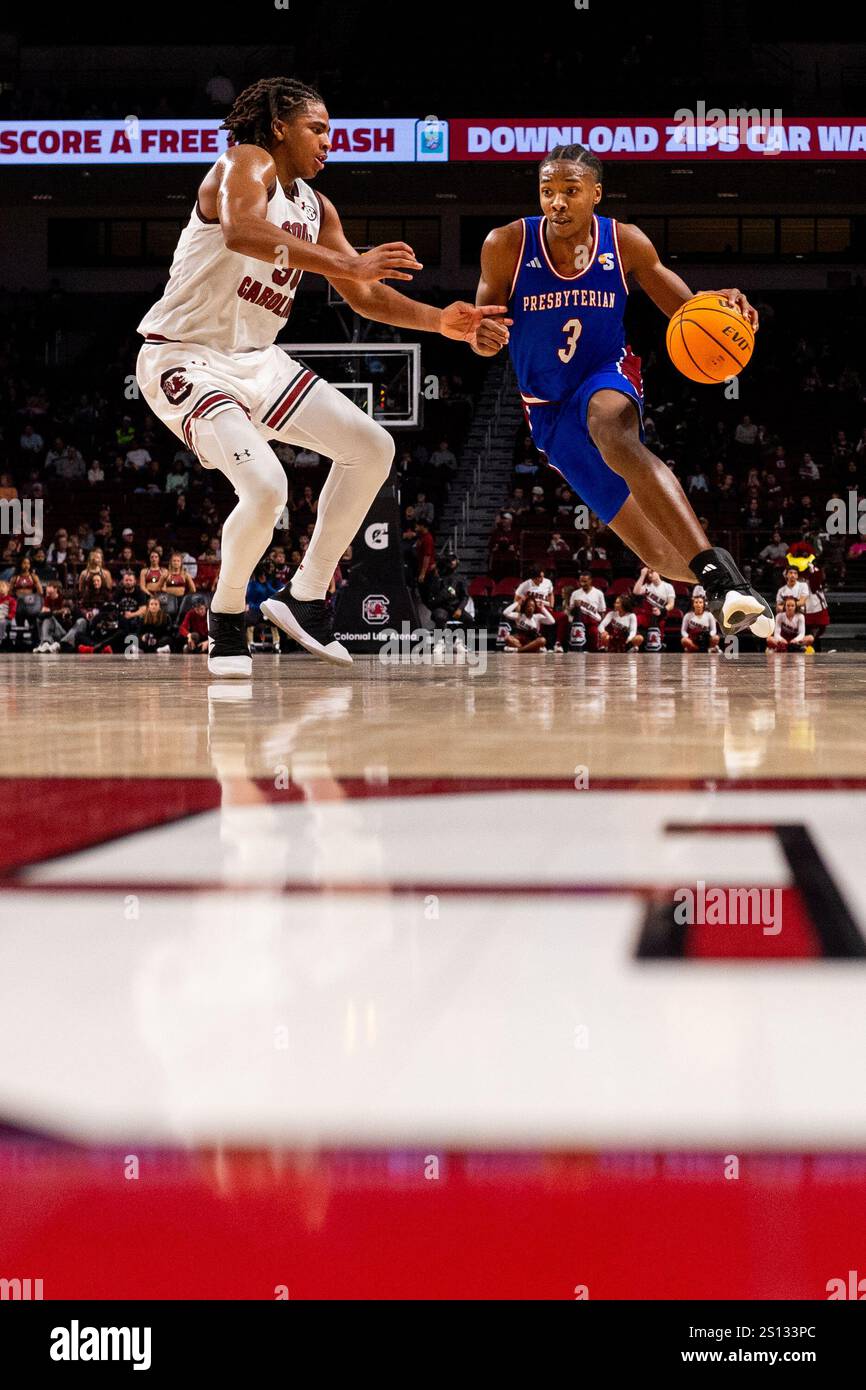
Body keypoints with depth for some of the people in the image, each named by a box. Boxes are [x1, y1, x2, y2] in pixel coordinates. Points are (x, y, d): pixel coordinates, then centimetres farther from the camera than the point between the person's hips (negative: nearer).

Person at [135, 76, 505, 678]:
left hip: (256, 359, 9)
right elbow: (241, 230, -37)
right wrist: (346, 264, -44)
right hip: (185, 358, -9)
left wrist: (439, 321, -3)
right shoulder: (246, 164, -14)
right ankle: (227, 618, -1)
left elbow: (365, 296, 13)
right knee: (265, 487, -28)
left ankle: (306, 599, 11)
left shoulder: (317, 207, 11)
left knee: (373, 448, 4)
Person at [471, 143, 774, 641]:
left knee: (613, 431, -41)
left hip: (609, 378, -2)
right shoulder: (507, 245, -11)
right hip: (550, 408, 2)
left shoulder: (627, 244, -9)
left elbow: (686, 310, 1)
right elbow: (483, 332, -3)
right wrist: (483, 337, -29)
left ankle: (716, 573, -52)